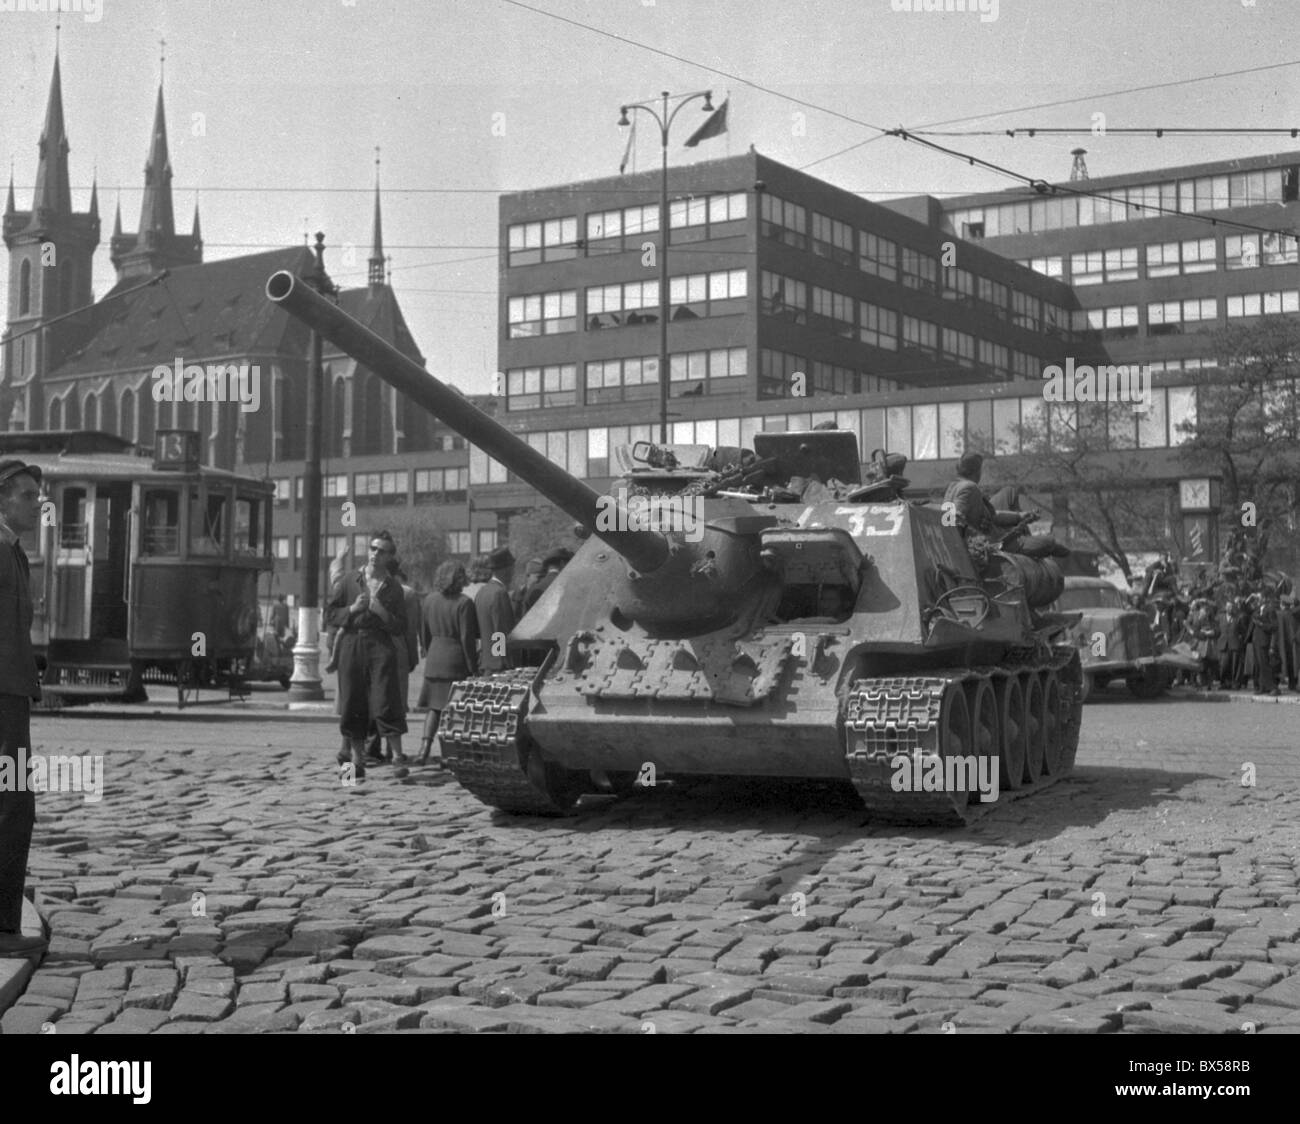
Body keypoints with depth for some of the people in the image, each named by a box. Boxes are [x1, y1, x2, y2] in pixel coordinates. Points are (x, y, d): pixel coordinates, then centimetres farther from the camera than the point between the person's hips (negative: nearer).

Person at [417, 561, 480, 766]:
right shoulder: (463, 604, -12)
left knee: (434, 706, 12)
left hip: (434, 659, 5)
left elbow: (424, 634, 12)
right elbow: (467, 639, -14)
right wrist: (473, 668, -9)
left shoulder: (429, 600, 6)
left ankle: (425, 748, -1)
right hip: (457, 660, -5)